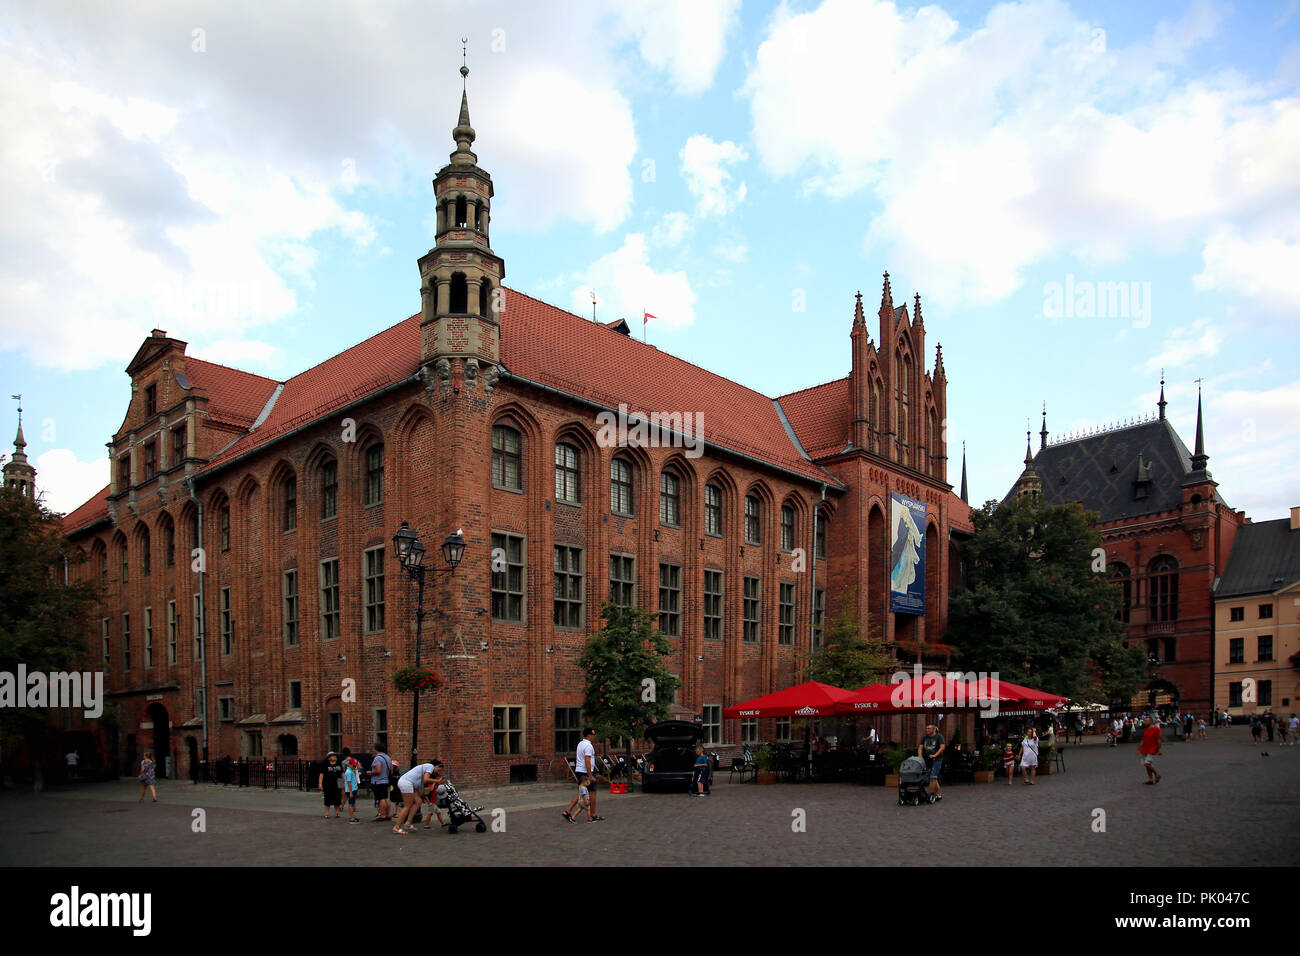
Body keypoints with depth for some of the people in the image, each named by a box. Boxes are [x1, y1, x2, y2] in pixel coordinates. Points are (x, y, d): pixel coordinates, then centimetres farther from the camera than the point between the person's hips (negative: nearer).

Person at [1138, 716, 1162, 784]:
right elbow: (1143, 741, 17)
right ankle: (1150, 779, 14)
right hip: (1145, 750, 8)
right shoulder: (1145, 730, 13)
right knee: (1147, 765, 7)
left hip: (1152, 751, -8)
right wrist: (1139, 749, 15)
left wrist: (1159, 750, -15)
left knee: (1148, 764, -15)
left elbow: (1159, 740, -12)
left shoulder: (1156, 729, -10)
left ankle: (1156, 775, 6)